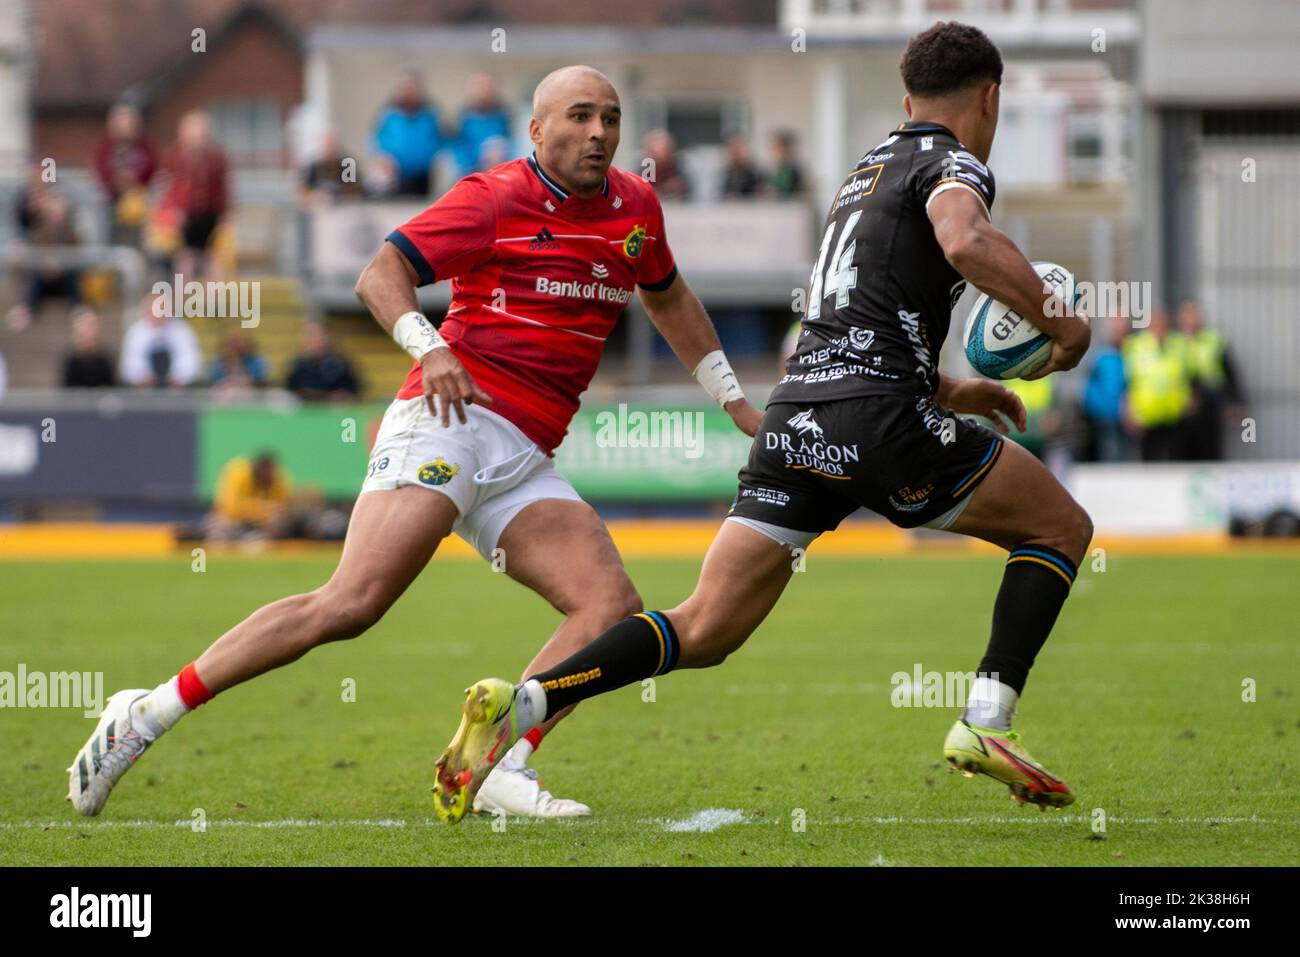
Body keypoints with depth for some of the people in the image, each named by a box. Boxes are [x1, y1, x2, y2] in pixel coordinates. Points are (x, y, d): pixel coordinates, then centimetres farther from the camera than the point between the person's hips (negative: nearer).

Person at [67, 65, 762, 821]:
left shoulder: (636, 208, 17)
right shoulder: (497, 197, -2)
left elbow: (668, 297, 37)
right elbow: (381, 275, -8)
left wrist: (729, 394, 39)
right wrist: (427, 345, -26)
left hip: (525, 462, 7)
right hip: (450, 421, -7)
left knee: (613, 609, -12)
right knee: (354, 602, -21)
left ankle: (504, 770, -15)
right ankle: (148, 715, -17)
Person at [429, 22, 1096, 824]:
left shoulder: (868, 172, 29)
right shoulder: (954, 164, 2)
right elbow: (966, 243, -23)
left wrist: (950, 391, 36)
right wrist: (1058, 323, -11)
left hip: (797, 415, 7)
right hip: (879, 418, -7)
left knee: (705, 630, 2)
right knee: (1061, 526, 11)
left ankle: (521, 704, -17)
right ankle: (985, 723, -2)